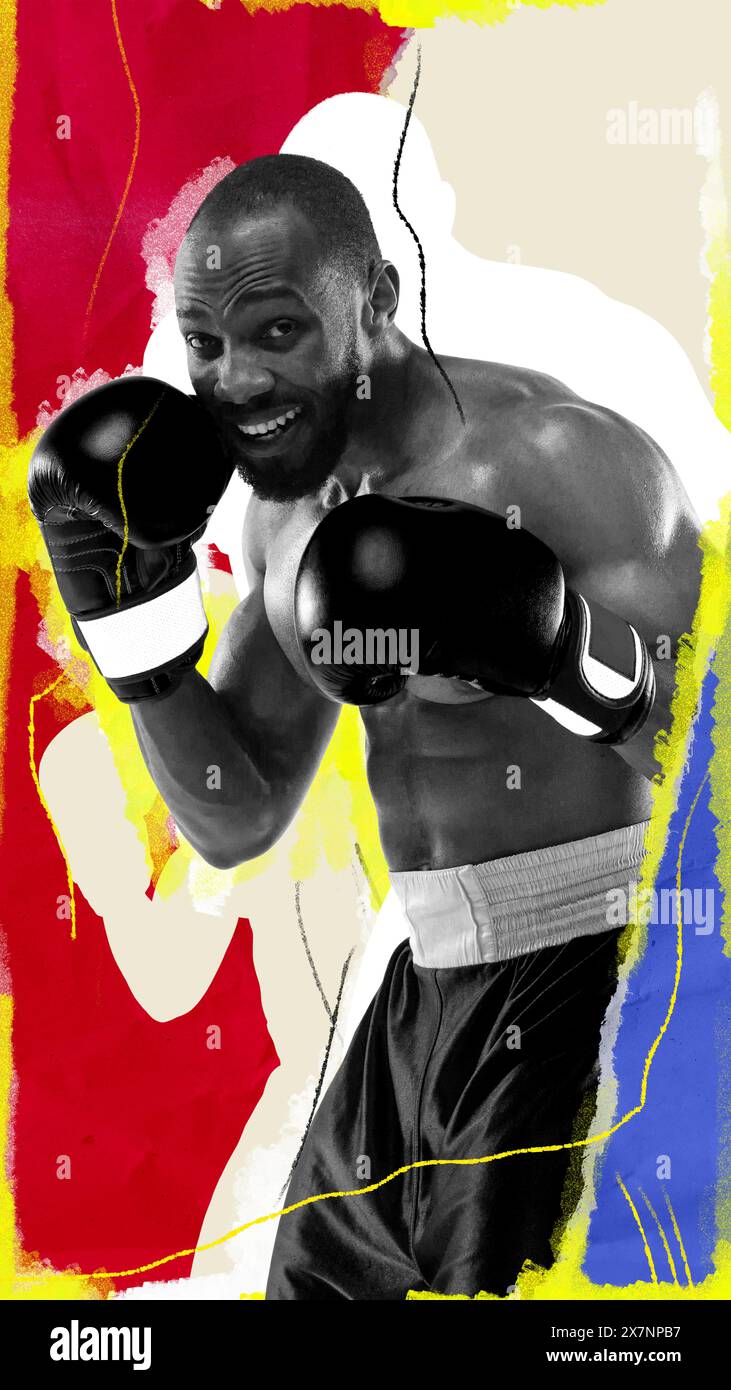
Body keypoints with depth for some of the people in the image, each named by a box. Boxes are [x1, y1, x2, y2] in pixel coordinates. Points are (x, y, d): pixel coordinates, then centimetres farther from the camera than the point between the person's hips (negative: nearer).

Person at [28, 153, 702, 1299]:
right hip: (427, 989, 8)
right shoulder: (284, 507, 6)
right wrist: (132, 597, -4)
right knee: (315, 1281, 22)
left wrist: (544, 638, -33)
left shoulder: (562, 457, -17)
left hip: (592, 978, -7)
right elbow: (235, 823, 6)